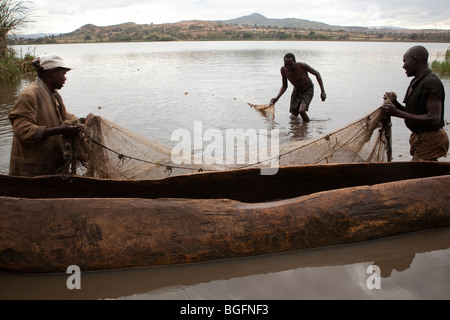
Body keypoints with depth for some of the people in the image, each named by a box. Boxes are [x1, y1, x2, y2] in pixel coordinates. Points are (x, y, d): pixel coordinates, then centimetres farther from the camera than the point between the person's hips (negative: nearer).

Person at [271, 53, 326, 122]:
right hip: (296, 91, 5)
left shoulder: (302, 66, -29)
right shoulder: (283, 70, -16)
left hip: (308, 90, -4)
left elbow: (317, 73, -14)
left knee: (301, 111, -27)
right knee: (293, 116, 6)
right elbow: (284, 86, -2)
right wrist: (277, 98, -17)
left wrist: (323, 91, -15)